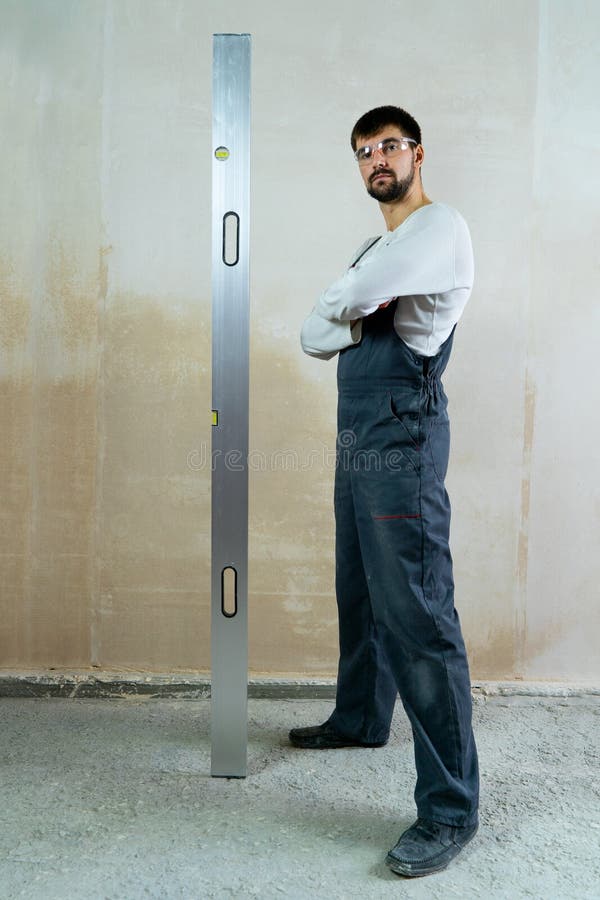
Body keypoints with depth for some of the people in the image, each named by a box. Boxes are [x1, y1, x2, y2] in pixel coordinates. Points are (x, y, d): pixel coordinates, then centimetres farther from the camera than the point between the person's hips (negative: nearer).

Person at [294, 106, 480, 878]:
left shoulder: (441, 227, -6)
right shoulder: (373, 250, 23)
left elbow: (346, 301, -19)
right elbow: (314, 336, 14)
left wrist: (343, 307, 4)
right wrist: (351, 322, -7)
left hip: (403, 442, -9)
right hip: (355, 440, 9)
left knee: (417, 617, -10)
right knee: (359, 596, 19)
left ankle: (450, 808, -1)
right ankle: (360, 718, 38)